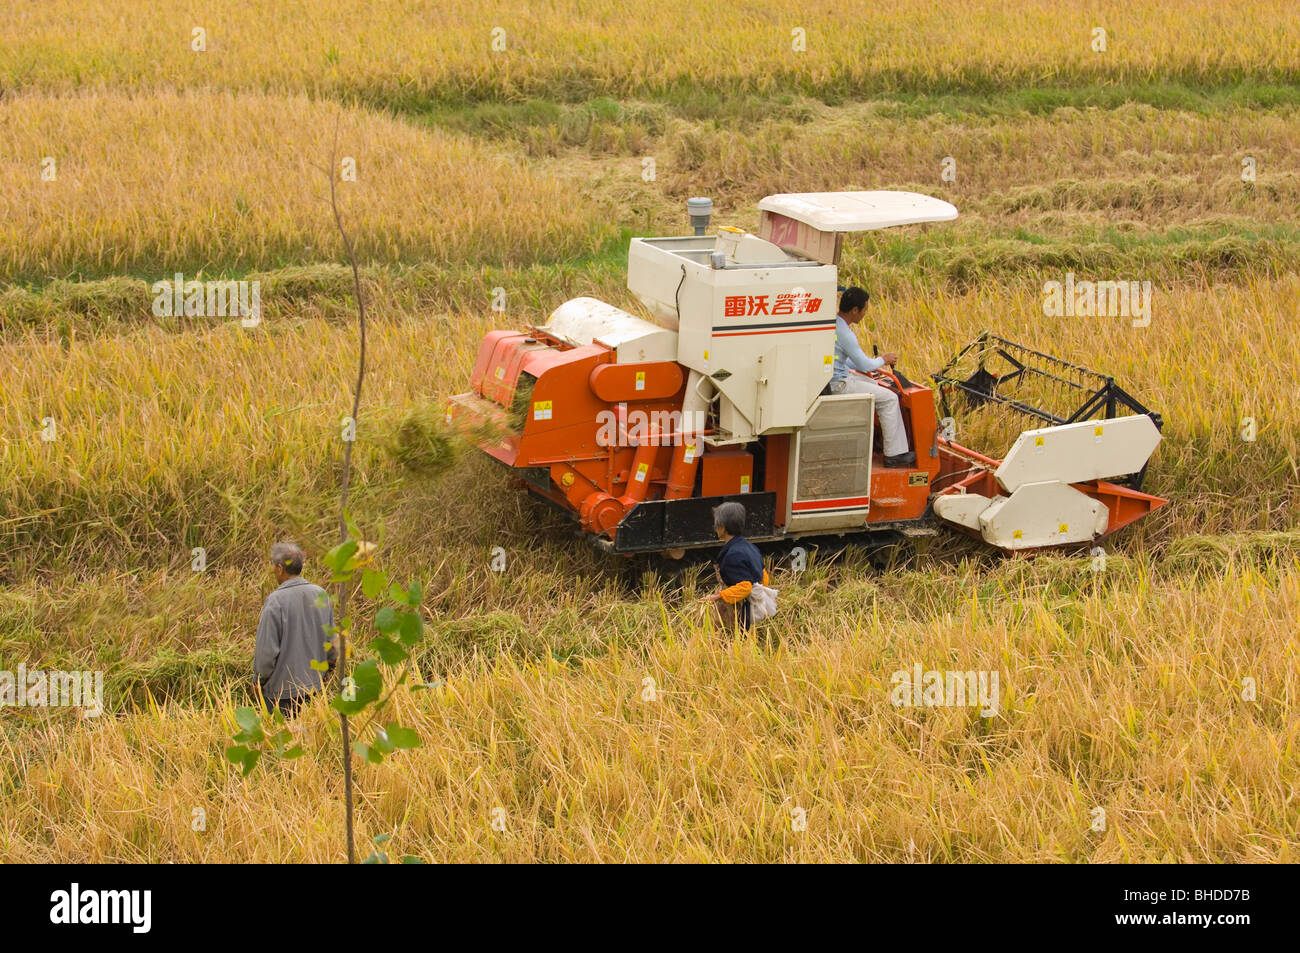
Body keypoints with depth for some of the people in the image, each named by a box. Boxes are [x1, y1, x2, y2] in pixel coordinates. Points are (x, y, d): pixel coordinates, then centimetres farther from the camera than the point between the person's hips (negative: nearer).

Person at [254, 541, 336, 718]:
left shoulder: (275, 601, -16)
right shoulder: (321, 595, 3)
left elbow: (266, 649, -15)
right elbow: (332, 640, 11)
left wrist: (259, 681, 0)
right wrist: (327, 670, 23)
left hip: (284, 690, -6)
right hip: (315, 687, 6)